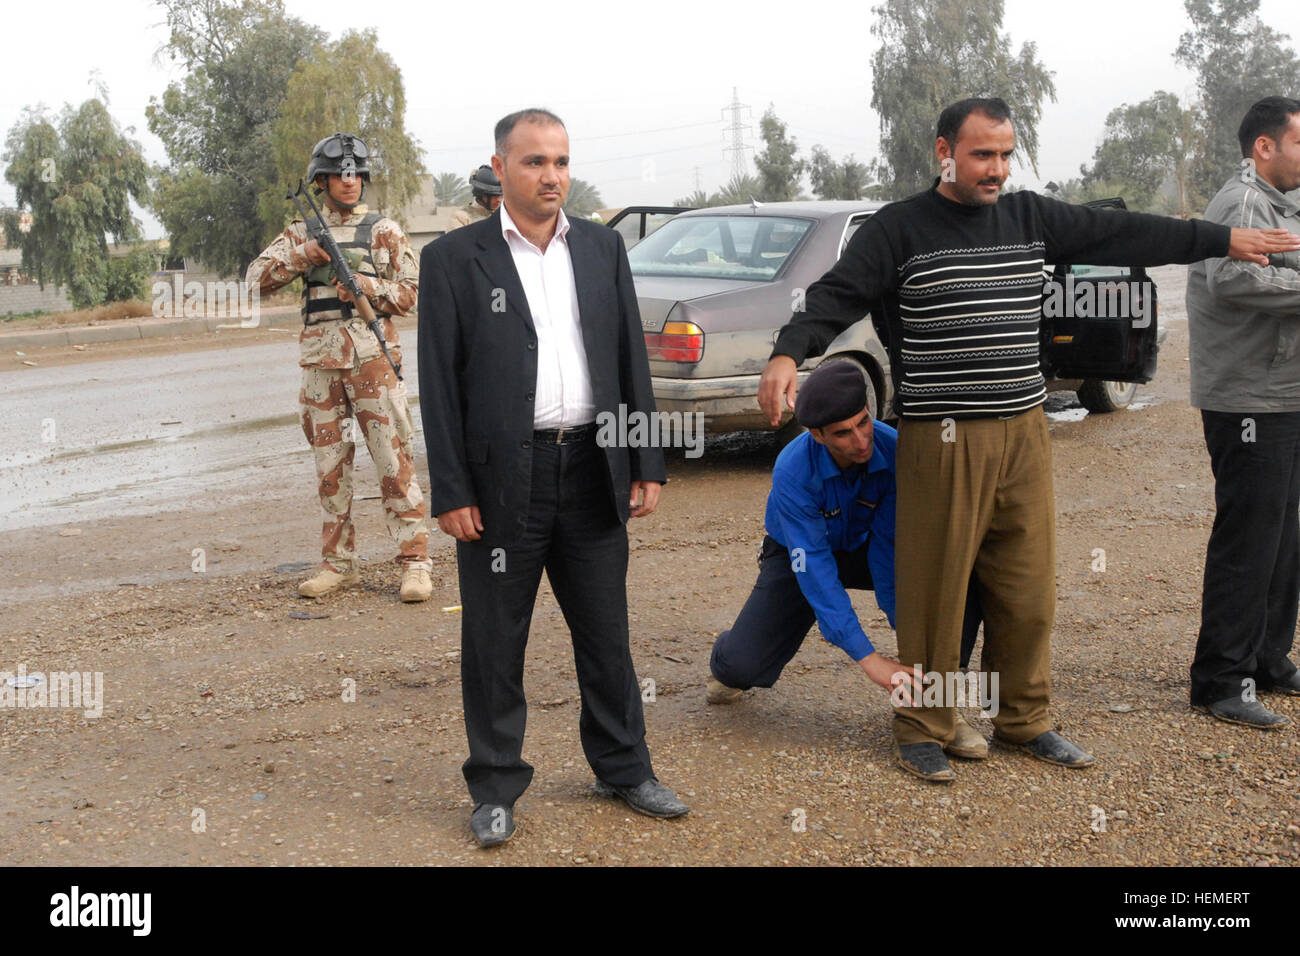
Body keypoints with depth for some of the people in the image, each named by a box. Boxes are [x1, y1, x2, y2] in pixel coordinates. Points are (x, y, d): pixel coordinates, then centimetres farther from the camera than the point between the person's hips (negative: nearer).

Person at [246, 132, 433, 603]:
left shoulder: (383, 230, 6)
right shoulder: (301, 233, 13)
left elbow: (410, 291, 4)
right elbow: (257, 278, 5)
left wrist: (369, 287, -13)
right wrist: (302, 255, -9)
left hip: (372, 356, -3)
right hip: (320, 361, 3)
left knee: (394, 458, -7)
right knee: (330, 465, 7)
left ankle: (415, 560, -4)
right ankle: (339, 563, 16)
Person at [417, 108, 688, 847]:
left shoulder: (603, 248, 9)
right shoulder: (454, 258, -2)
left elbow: (632, 360, 10)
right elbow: (439, 384, -4)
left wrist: (647, 466, 4)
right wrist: (450, 492, -9)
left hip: (592, 471, 3)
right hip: (502, 478, -3)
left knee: (606, 633, 13)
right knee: (495, 644, 6)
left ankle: (625, 769, 29)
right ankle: (496, 789, 19)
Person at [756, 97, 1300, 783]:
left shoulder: (1031, 218, 11)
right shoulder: (898, 229, -4)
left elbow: (1119, 234, 15)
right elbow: (837, 295, -14)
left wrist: (1223, 239, 18)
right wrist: (788, 353, -32)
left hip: (1024, 435, 5)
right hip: (941, 443, -5)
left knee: (1028, 588, 12)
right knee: (934, 590, 0)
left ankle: (1023, 720, 27)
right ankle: (923, 730, 14)